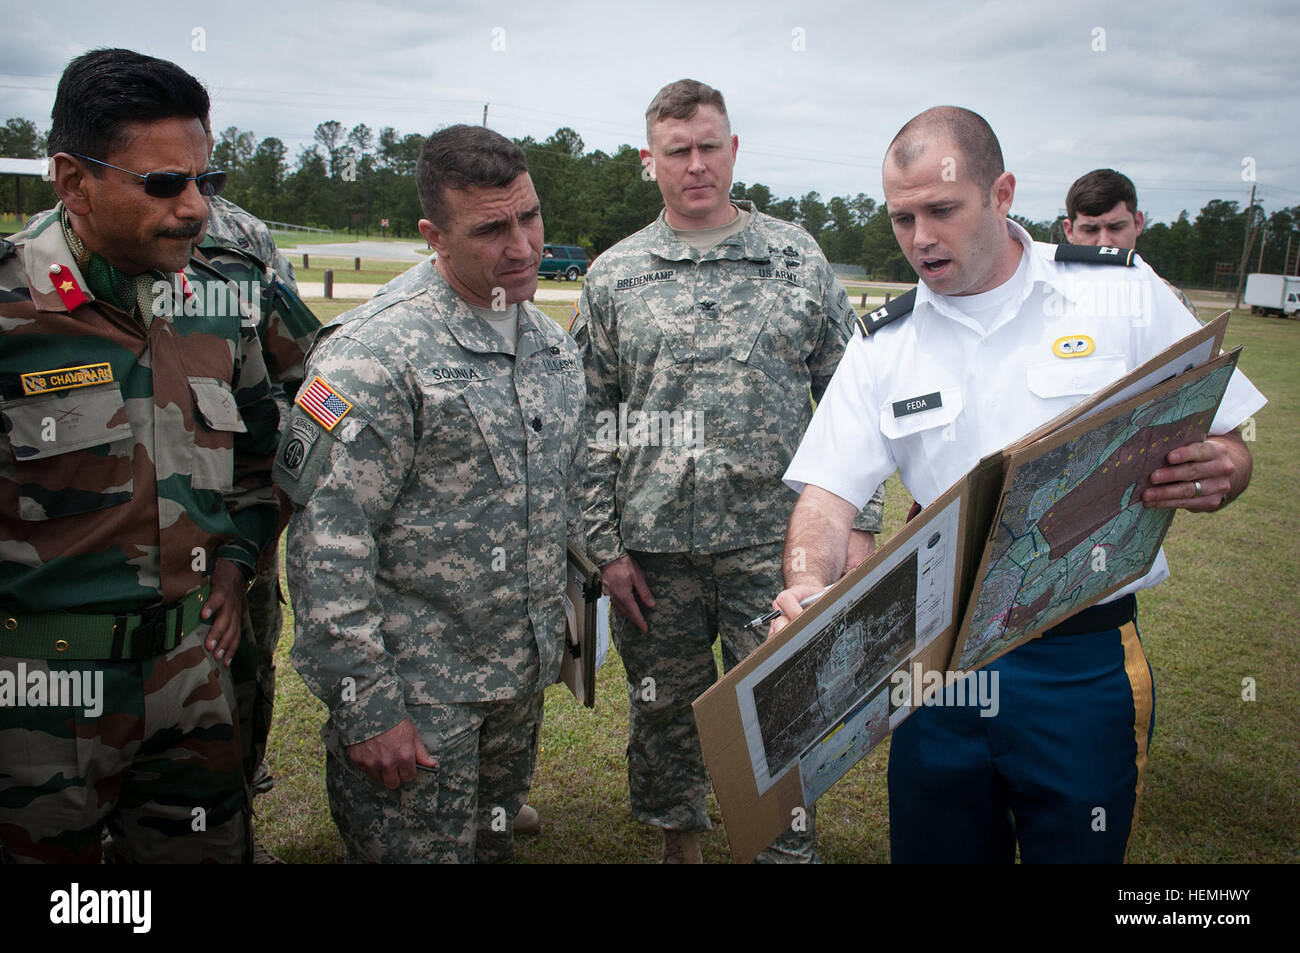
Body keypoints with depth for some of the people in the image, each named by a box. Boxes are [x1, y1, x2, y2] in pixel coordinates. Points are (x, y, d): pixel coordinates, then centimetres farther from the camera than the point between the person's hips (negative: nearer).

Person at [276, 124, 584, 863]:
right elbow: (328, 546, -19)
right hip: (417, 695, -6)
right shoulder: (375, 354, -18)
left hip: (523, 685, 7)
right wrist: (366, 706, -18)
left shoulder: (554, 343, 6)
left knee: (496, 845, 21)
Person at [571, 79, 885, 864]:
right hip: (655, 549, 2)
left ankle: (788, 849, 27)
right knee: (665, 712, 16)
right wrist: (607, 547, 0)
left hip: (773, 542, -1)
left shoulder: (799, 259, 3)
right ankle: (680, 840, 39)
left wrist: (861, 524, -1)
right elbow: (591, 424, 4)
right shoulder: (614, 278, 4)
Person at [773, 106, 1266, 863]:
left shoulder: (1122, 292, -2)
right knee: (930, 846, 15)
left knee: (1077, 849, 12)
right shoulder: (883, 346, 3)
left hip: (1085, 662, -1)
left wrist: (1215, 478, -21)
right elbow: (830, 492, -3)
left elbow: (1229, 450, 2)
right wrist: (808, 586, -23)